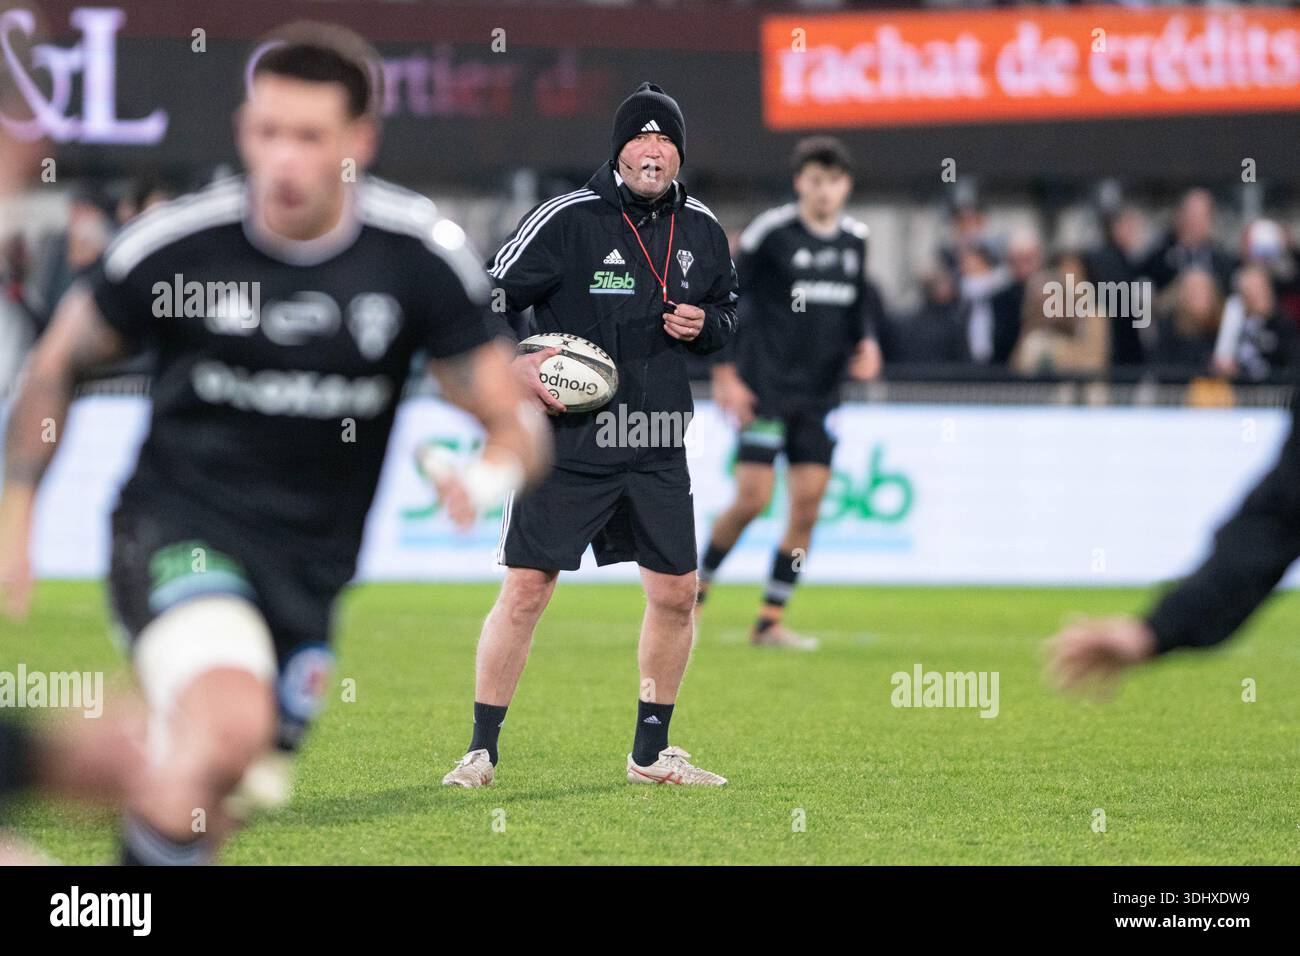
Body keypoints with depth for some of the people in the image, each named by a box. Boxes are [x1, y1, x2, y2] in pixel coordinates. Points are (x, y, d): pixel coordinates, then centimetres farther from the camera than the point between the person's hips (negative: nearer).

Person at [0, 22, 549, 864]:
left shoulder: (421, 256, -7)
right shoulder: (175, 242, -10)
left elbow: (517, 426, -3)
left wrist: (487, 476, -27)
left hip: (310, 569, 4)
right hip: (180, 532, -4)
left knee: (231, 800, 9)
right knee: (229, 723, -32)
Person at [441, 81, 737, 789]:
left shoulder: (700, 230, 7)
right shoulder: (567, 219, -9)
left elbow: (726, 307, 22)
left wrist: (705, 325, 0)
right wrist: (513, 366, -17)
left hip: (657, 447, 5)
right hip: (566, 444, -5)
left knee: (676, 592, 5)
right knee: (525, 590, -5)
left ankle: (651, 752, 20)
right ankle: (481, 750, 6)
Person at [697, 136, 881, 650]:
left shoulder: (854, 239, 8)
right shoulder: (770, 232, -10)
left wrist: (866, 340, 3)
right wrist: (725, 374, -11)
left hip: (820, 395, 5)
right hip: (766, 388, -5)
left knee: (808, 505, 0)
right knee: (752, 498, -12)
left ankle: (770, 621, 8)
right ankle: (695, 592, 12)